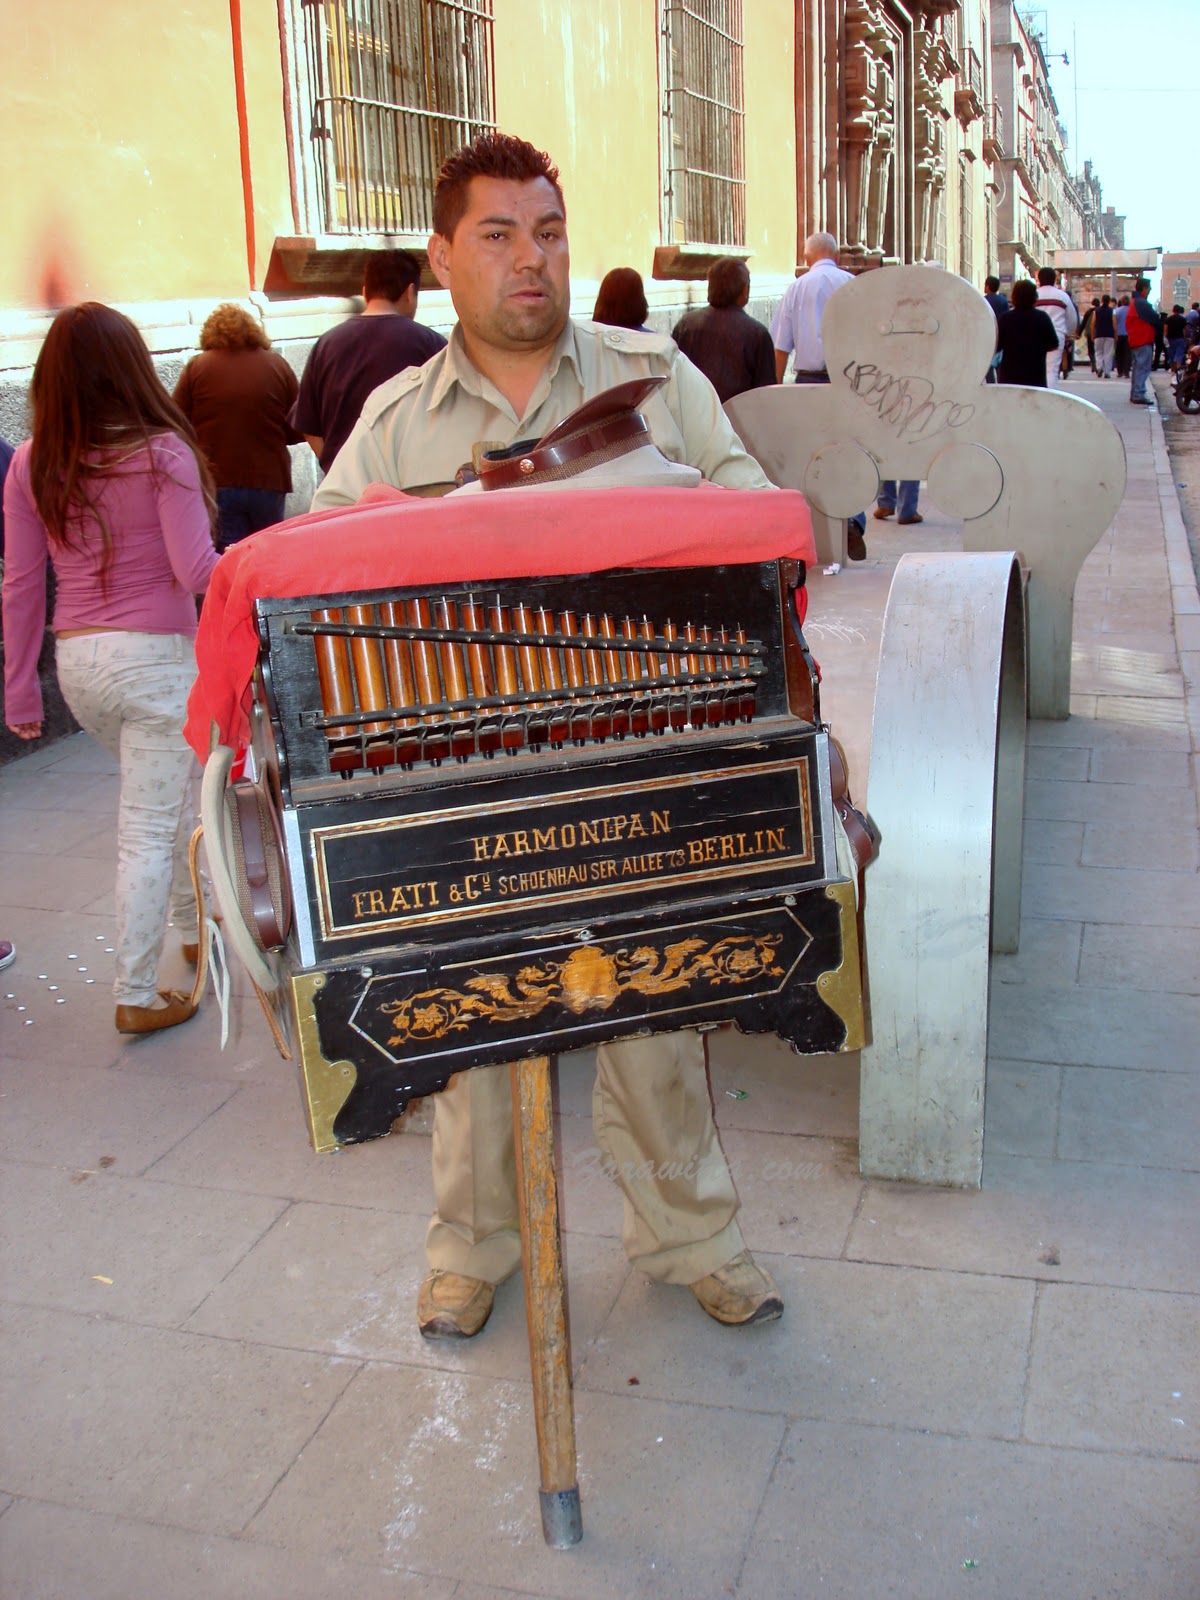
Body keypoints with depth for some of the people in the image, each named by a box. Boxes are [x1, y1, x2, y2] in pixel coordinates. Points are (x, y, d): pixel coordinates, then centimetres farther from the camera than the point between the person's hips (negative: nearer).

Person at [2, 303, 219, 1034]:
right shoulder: (163, 453, -12)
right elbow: (195, 571, -15)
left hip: (77, 661, 6)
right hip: (156, 654, -5)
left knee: (164, 793, 28)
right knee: (150, 829, 2)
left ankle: (193, 919, 44)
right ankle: (137, 994, 8)